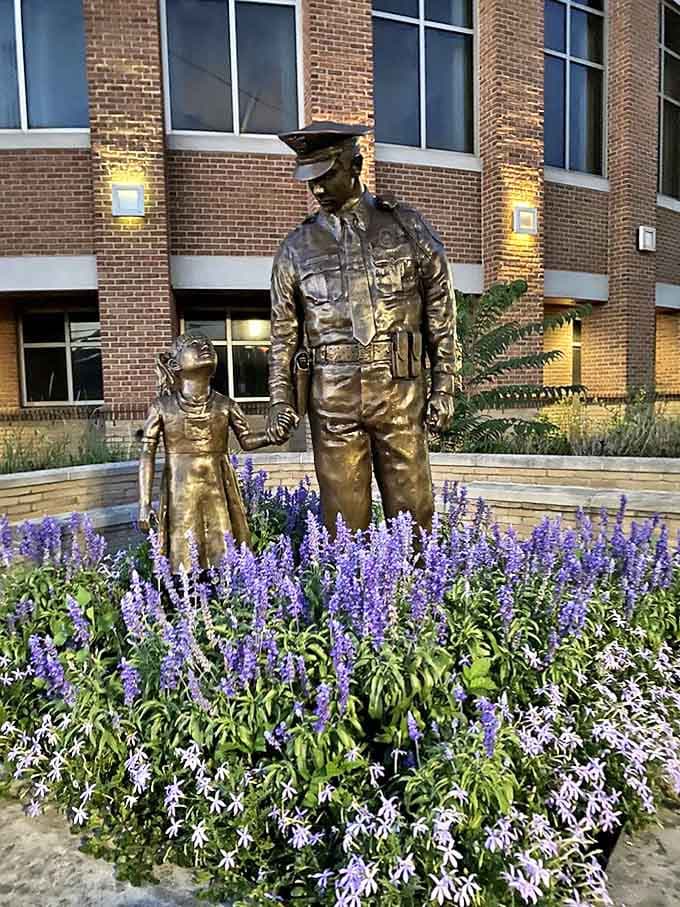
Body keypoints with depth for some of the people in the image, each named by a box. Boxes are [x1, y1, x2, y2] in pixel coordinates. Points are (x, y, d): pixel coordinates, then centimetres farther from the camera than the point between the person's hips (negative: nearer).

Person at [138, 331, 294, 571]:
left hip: (220, 492, 2)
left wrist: (271, 435, -12)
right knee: (187, 560, 1)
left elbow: (246, 440, 8)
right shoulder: (162, 406, -3)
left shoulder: (225, 405, 2)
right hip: (182, 494, -2)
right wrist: (144, 504, -4)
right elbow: (147, 454, -1)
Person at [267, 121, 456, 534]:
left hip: (400, 392, 0)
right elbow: (284, 332, 12)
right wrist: (281, 398, 1)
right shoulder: (297, 247, 10)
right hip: (332, 396, 1)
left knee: (412, 509, 6)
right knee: (343, 517, 6)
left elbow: (441, 311, 6)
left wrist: (444, 386, 1)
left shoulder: (407, 226, 6)